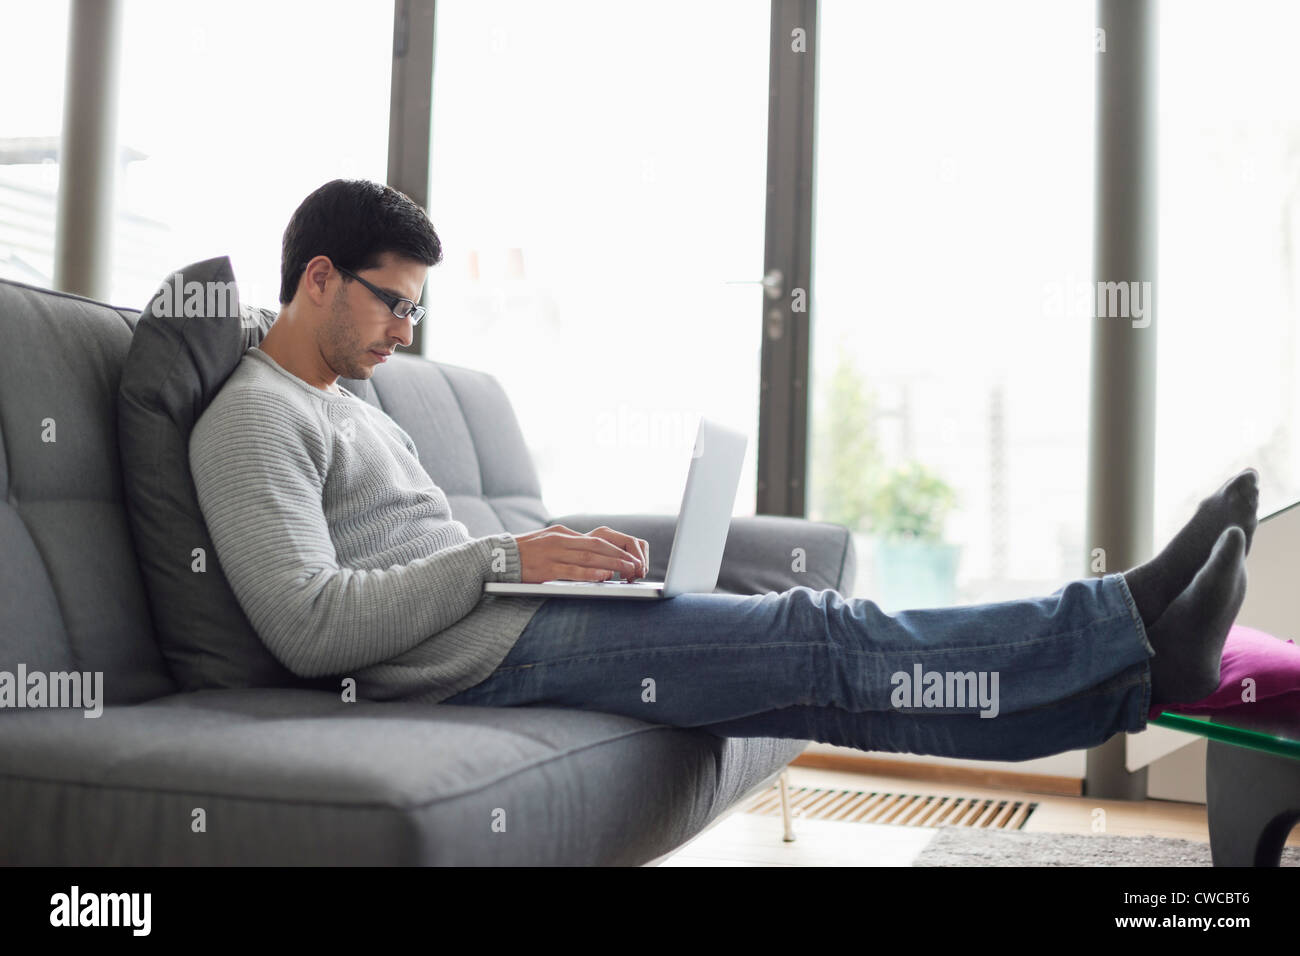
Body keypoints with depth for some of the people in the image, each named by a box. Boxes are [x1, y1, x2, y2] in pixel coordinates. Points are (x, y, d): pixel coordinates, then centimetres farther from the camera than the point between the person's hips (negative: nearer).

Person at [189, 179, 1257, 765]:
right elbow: (309, 626, -18)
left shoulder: (354, 410, 25)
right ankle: (1130, 634, -14)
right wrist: (505, 557, -16)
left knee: (804, 640, -5)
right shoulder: (253, 418, -6)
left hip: (513, 624, 9)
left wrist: (567, 551, 4)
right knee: (817, 643, -17)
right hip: (472, 656, -9)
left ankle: (1135, 656, -8)